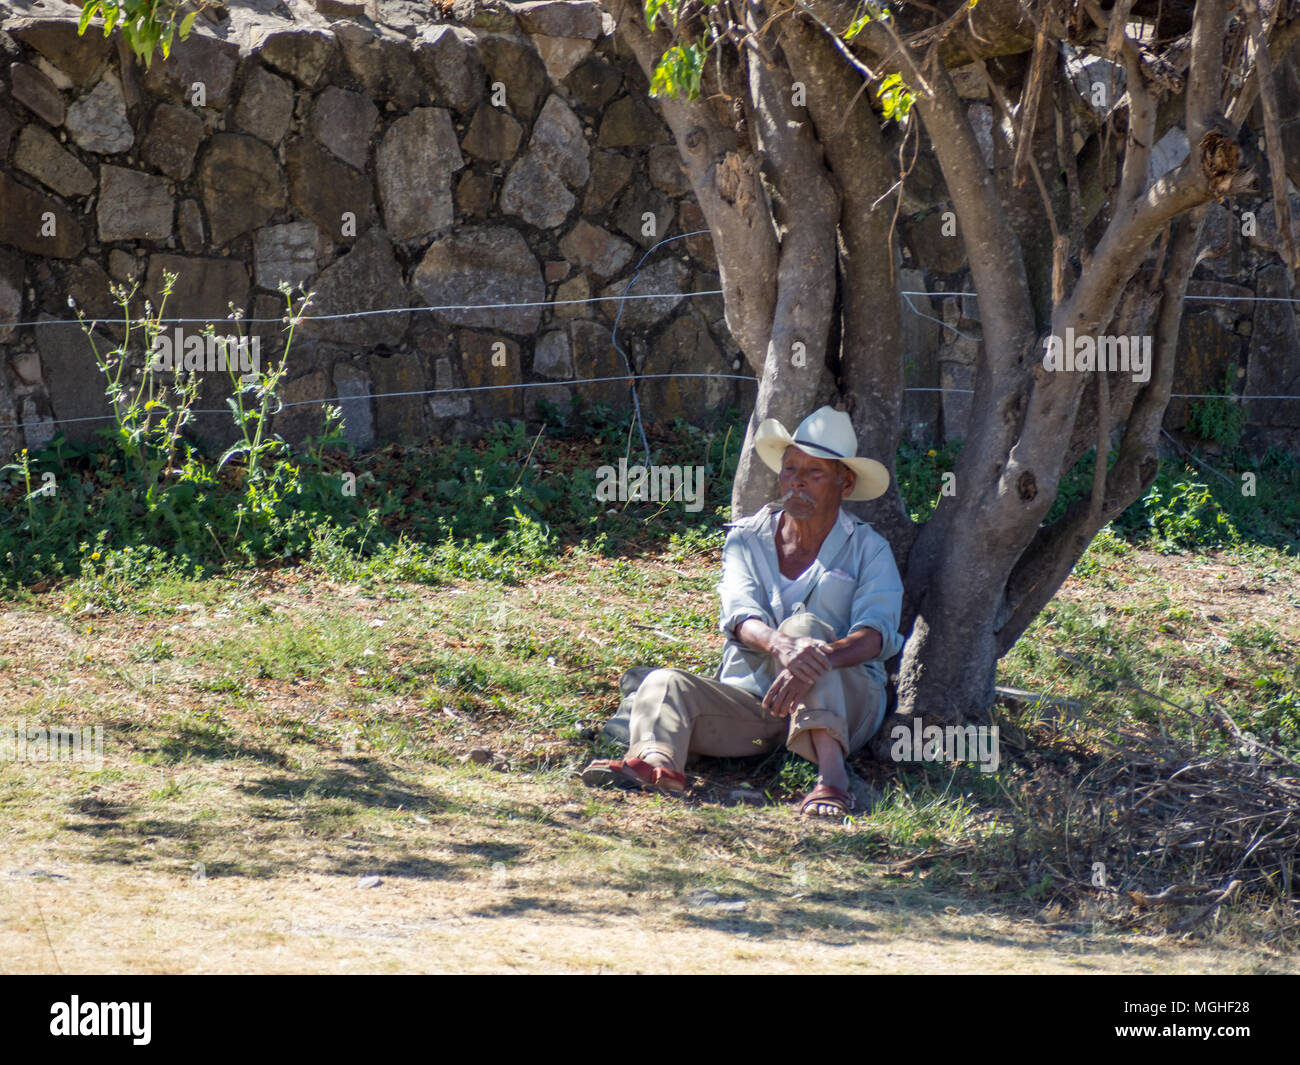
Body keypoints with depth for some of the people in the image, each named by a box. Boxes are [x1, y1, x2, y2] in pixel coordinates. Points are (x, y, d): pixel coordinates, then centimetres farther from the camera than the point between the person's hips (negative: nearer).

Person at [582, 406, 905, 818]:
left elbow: (877, 631, -14)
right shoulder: (747, 538, 10)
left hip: (846, 703, -3)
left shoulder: (869, 549, 4)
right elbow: (739, 616, -10)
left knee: (805, 625, -30)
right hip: (751, 698, 3)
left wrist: (814, 663, -37)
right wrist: (780, 644, -35)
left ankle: (831, 771, -50)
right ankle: (656, 762, -57)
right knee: (665, 684, -21)